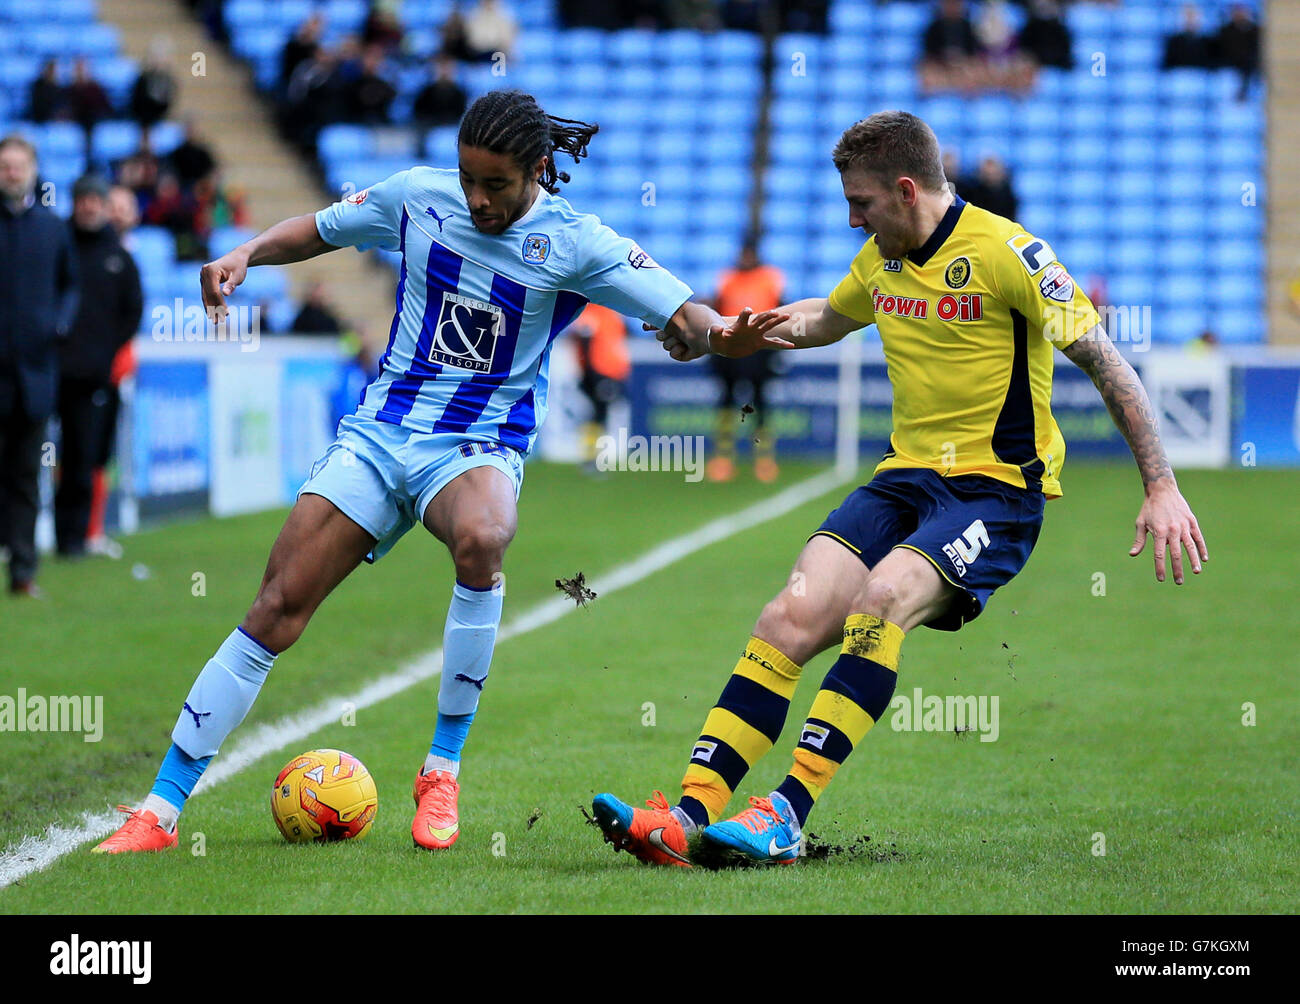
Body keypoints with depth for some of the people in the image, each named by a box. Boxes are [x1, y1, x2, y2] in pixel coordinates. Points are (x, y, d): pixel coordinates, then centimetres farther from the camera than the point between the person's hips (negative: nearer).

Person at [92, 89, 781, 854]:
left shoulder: (574, 244, -8)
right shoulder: (419, 196, 0)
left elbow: (688, 316, -8)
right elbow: (321, 230, 16)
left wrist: (706, 329, -30)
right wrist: (245, 255, 0)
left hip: (481, 445, -3)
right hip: (381, 430, 3)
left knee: (481, 540, -38)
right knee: (277, 608, -7)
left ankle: (443, 771, -21)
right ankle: (161, 811, 1)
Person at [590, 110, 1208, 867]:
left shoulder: (1004, 251, -11)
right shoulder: (882, 260, 11)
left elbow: (1103, 358, -9)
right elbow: (827, 318, 35)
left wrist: (1162, 486, -13)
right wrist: (720, 336, 24)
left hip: (997, 492, -6)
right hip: (904, 480, 6)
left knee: (882, 599, -32)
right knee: (791, 618, -16)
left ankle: (788, 817, -35)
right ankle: (691, 813, -22)